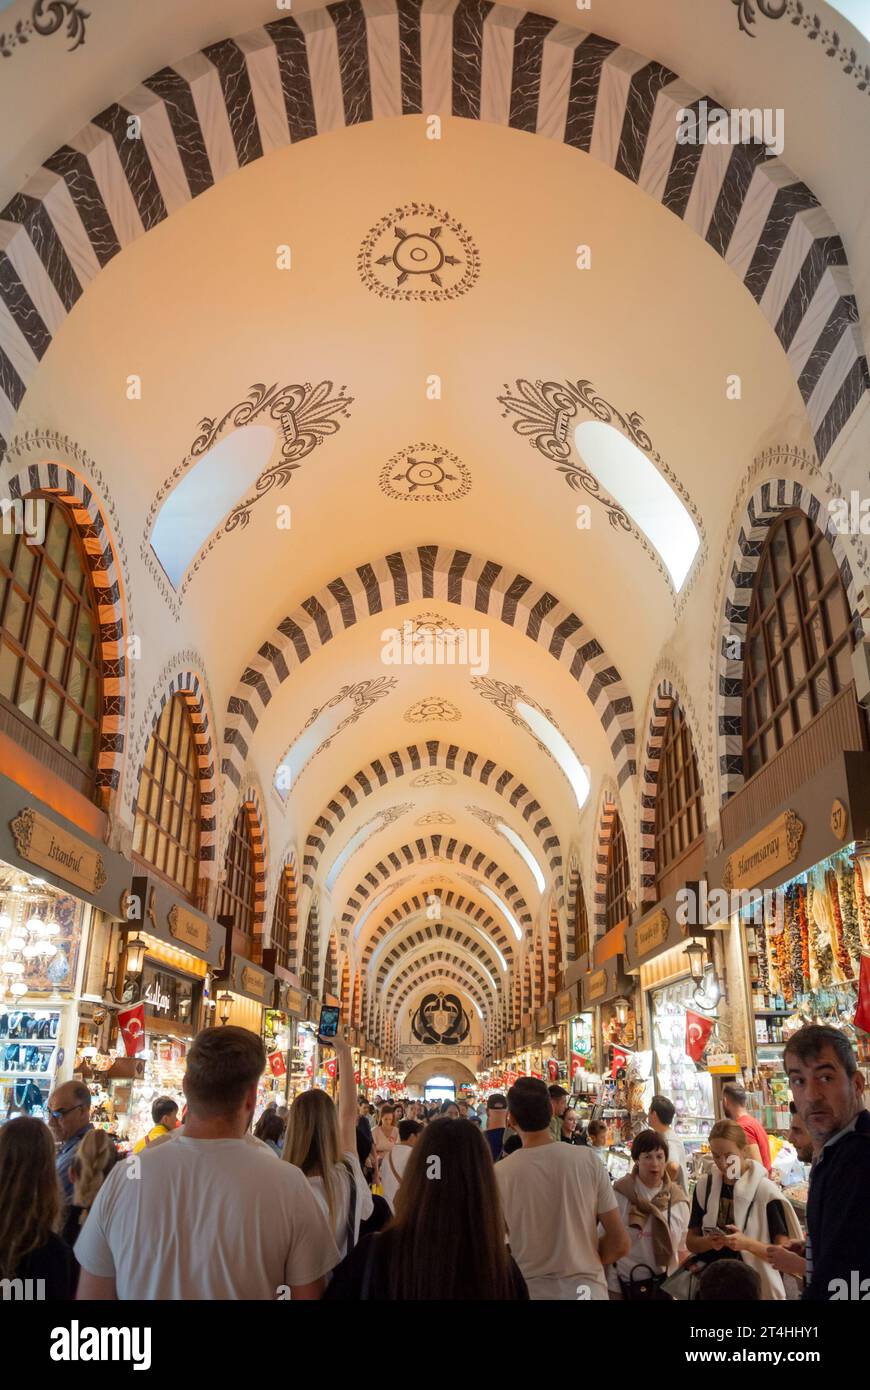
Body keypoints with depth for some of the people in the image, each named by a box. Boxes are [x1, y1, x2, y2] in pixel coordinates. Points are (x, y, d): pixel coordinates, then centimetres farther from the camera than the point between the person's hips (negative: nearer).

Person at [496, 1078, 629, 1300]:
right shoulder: (588, 1160, -11)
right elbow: (620, 1244, -6)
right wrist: (588, 1263, 10)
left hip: (530, 1290, -1)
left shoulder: (499, 1174, -14)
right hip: (587, 1288, 1)